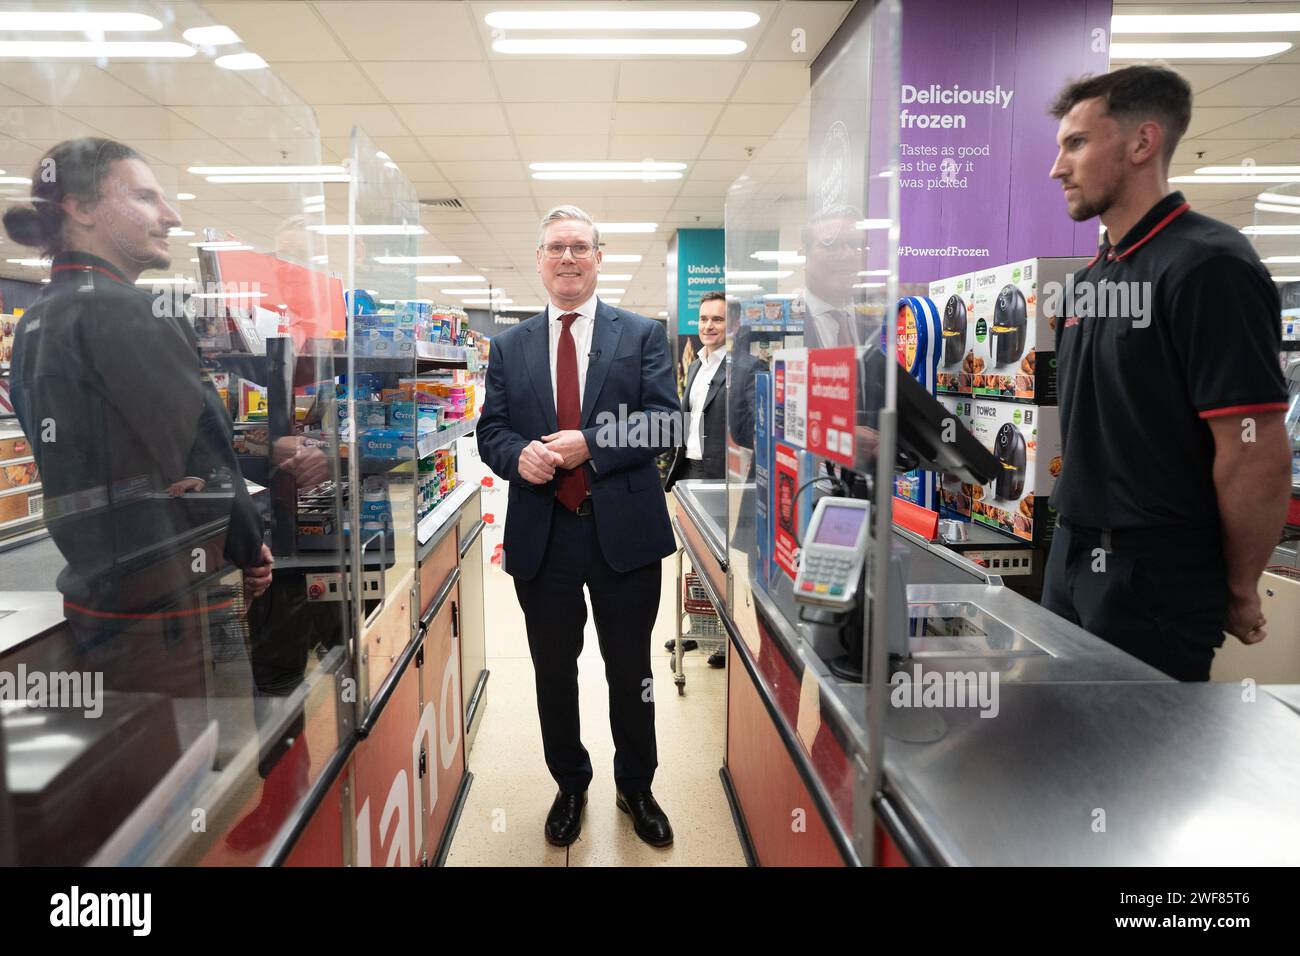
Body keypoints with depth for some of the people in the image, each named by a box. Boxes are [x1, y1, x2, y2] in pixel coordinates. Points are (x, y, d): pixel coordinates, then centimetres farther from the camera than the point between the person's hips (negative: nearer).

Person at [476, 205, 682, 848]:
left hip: (624, 530, -2)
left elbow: (666, 424, -7)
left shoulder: (643, 335, 2)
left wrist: (590, 445, -19)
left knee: (631, 673, 12)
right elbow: (490, 430, 7)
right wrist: (518, 455, -16)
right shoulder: (509, 345, 9)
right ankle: (570, 786, 38)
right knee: (554, 674, 15)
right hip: (540, 534, 2)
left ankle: (636, 789, 35)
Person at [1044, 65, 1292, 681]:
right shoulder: (1092, 278, 10)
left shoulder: (1206, 266, -17)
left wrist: (1238, 591, -8)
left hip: (1156, 579, -8)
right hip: (1073, 560, 8)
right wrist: (1076, 544, 14)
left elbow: (1256, 456, -19)